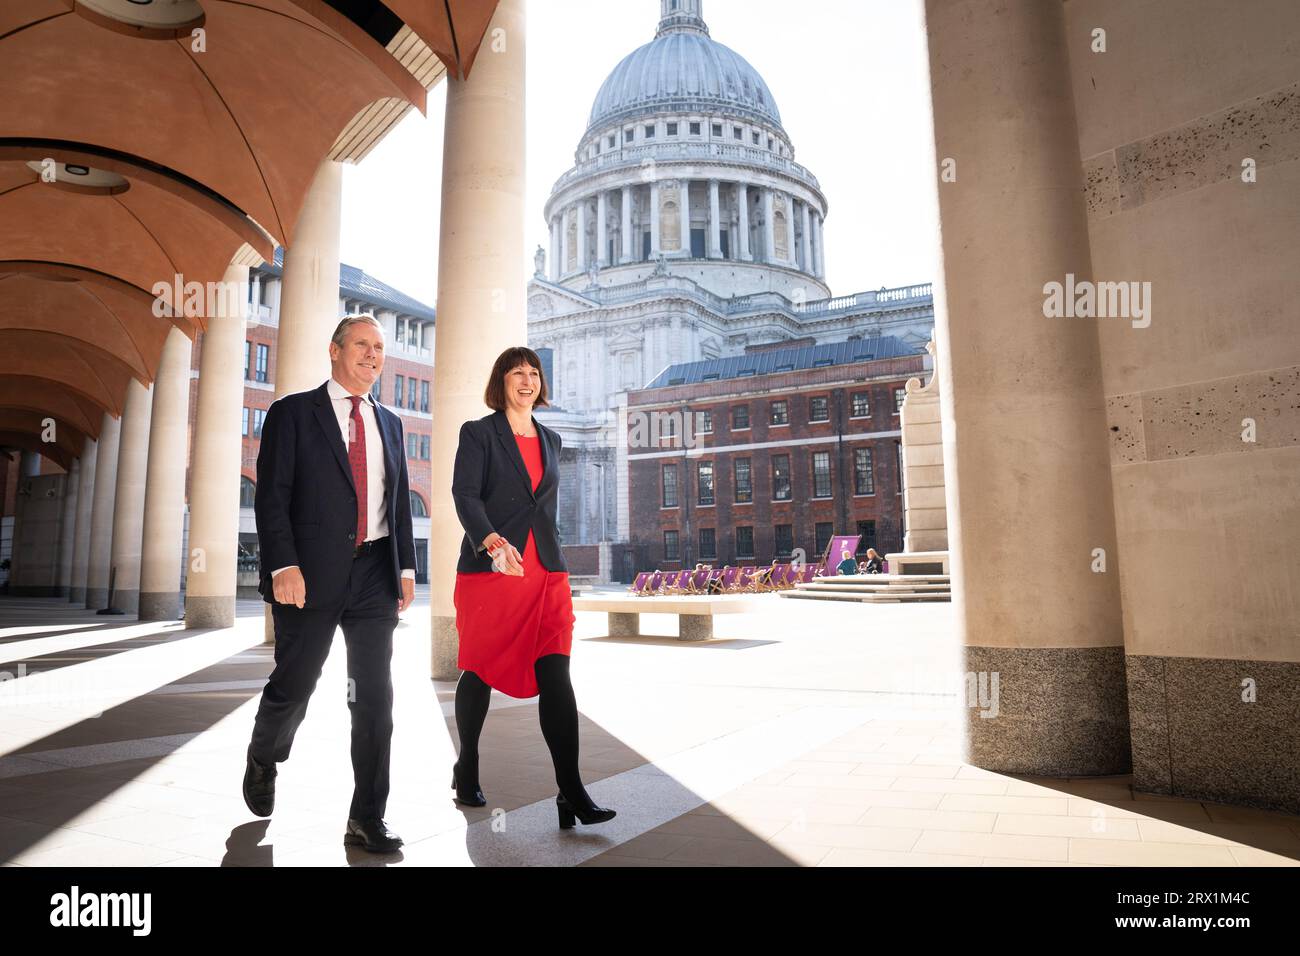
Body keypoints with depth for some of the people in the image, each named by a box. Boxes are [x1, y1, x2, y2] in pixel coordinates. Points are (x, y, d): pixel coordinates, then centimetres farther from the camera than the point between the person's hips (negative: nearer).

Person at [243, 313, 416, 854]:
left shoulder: (389, 423, 15)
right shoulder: (293, 413, 1)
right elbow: (271, 496, -6)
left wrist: (406, 567, 9)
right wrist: (283, 565, -16)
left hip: (375, 573, 4)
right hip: (311, 574, -3)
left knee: (374, 697, 2)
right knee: (293, 685, 8)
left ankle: (367, 820, 11)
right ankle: (263, 761, 42)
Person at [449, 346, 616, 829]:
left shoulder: (550, 440, 17)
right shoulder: (478, 432, 2)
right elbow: (465, 495, -12)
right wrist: (493, 543, -28)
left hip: (546, 574, 4)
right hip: (488, 570, -3)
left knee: (555, 675, -7)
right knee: (479, 672, 9)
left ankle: (571, 792, -6)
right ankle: (467, 770, 31)